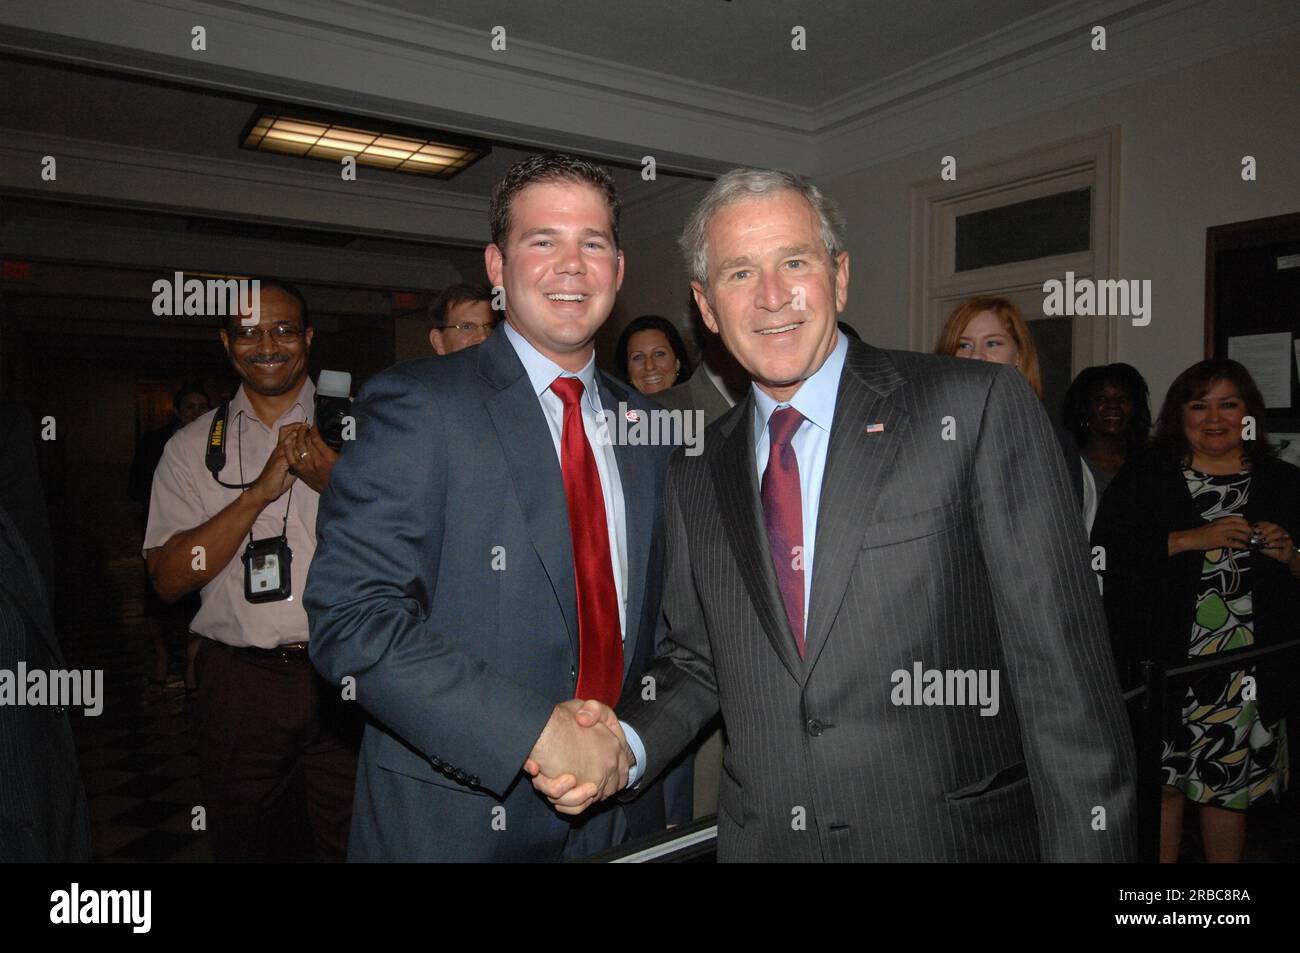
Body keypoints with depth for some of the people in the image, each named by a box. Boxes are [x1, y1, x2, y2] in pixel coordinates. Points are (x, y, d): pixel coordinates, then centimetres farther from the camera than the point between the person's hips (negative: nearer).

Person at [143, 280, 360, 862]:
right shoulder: (192, 447, 6)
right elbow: (168, 579, -3)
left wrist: (335, 483, -19)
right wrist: (260, 491, -13)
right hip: (239, 680, 1)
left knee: (346, 843, 7)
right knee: (243, 844, 15)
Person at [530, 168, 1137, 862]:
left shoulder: (980, 409, -11)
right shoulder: (695, 474, 3)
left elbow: (1062, 669, -13)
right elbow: (696, 660, 9)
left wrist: (1088, 846, -14)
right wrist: (627, 740, -8)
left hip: (957, 836, -3)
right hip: (757, 839, 4)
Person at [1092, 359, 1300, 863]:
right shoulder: (1146, 473, 3)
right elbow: (1104, 551, -10)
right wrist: (1191, 539, -16)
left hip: (1246, 675, 2)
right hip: (1161, 667, -1)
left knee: (1228, 791, 10)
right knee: (1162, 784, 6)